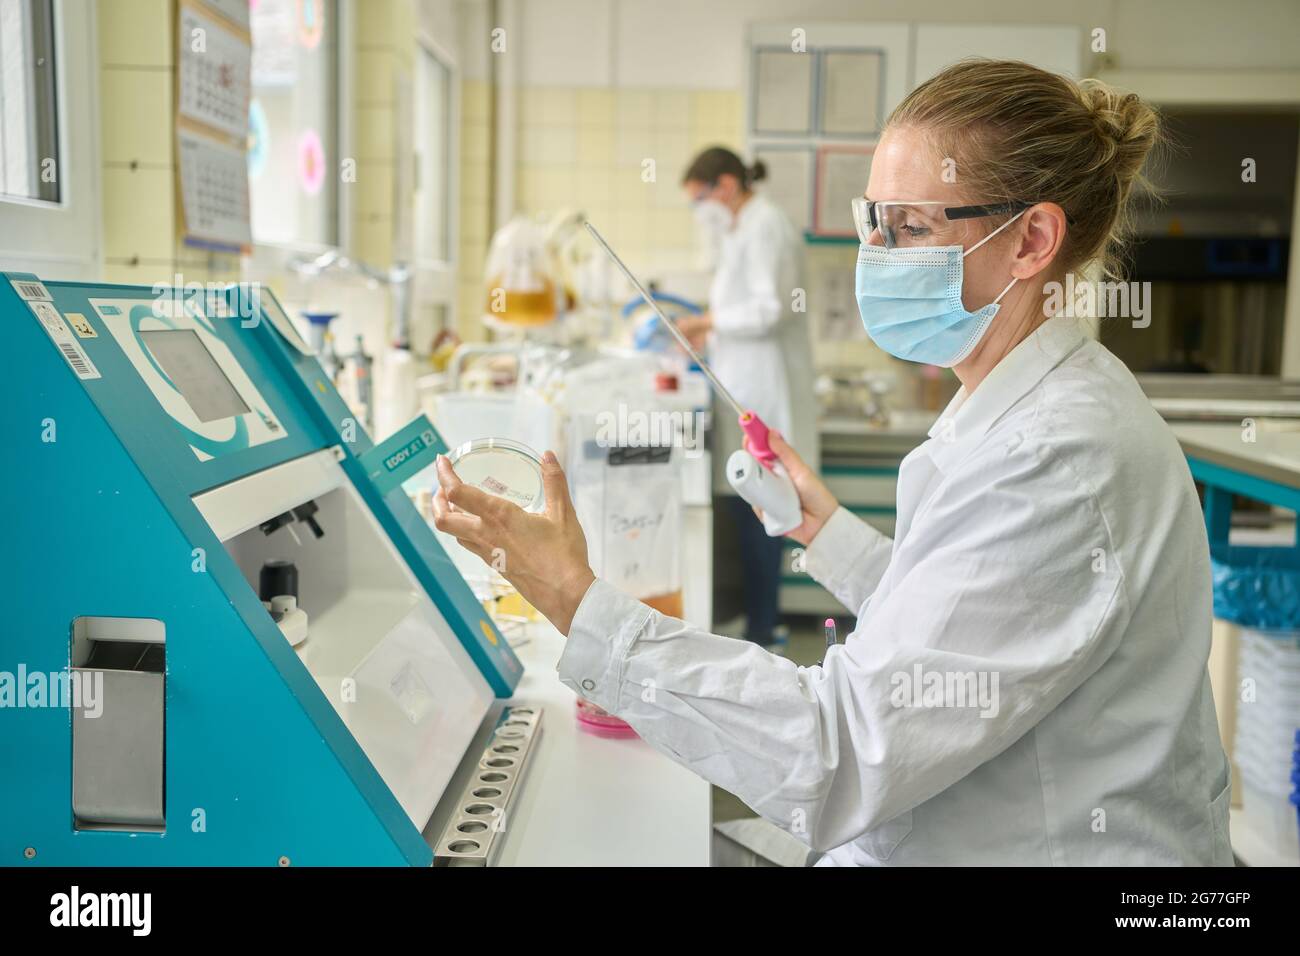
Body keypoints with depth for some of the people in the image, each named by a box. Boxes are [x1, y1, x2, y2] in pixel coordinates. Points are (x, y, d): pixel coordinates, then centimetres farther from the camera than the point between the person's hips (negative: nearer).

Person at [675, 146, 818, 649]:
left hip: (761, 389, -10)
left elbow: (771, 309, -20)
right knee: (750, 504, 11)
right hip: (749, 385, 10)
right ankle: (762, 617, 19)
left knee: (754, 506, -5)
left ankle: (761, 626, 2)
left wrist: (708, 321, -12)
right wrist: (709, 336, 14)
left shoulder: (764, 227, -12)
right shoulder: (745, 228, 19)